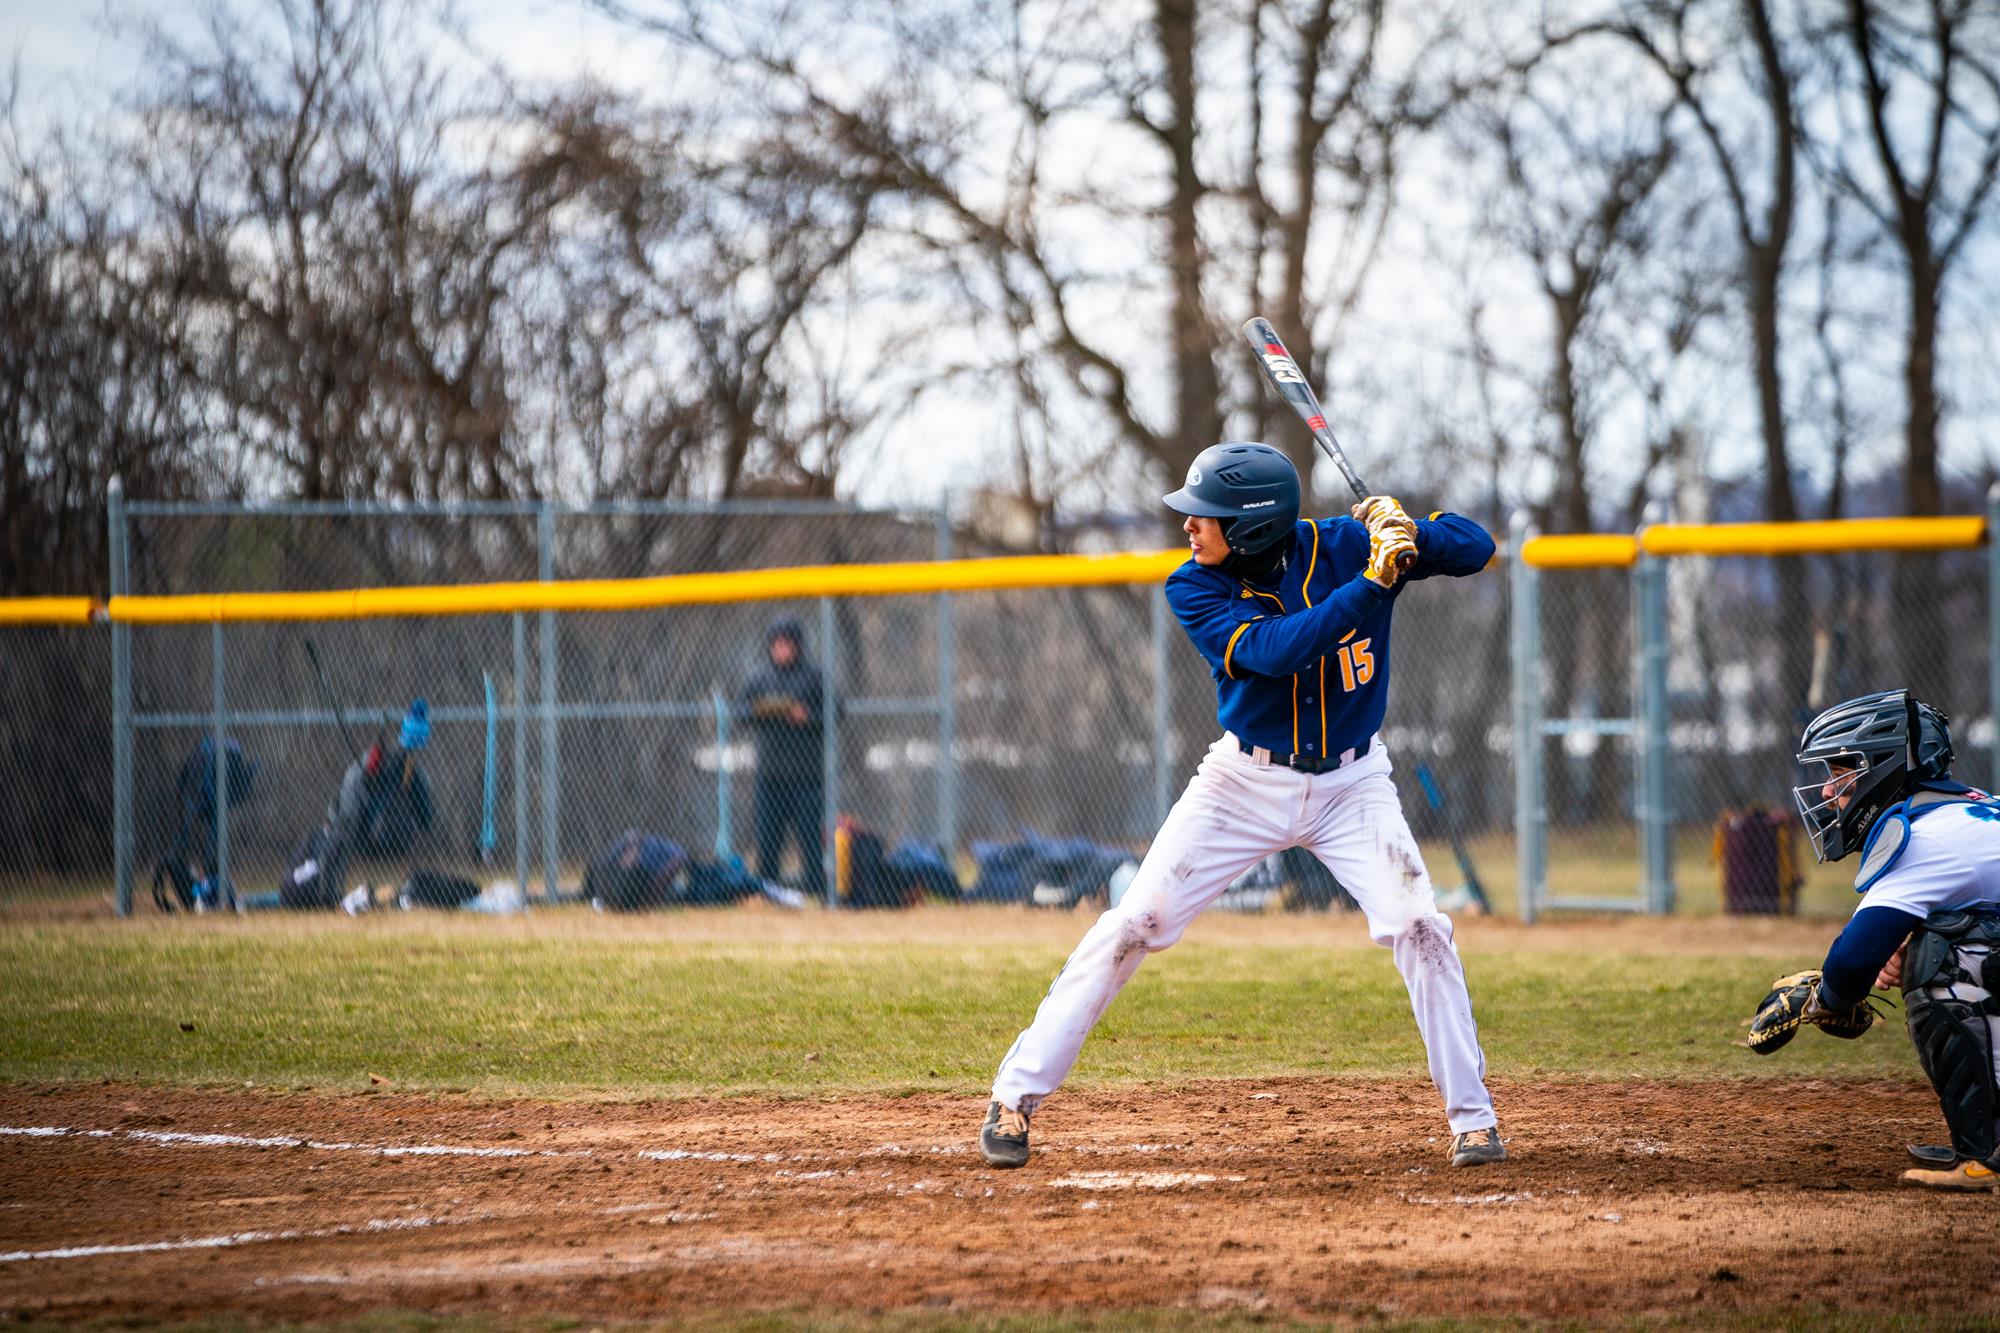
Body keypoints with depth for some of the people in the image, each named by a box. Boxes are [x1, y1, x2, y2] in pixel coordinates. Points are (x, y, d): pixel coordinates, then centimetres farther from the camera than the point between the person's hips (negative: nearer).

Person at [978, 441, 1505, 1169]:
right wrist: (1373, 584, -37)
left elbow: (1476, 547, -9)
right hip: (1246, 781, 0)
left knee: (1418, 928, -16)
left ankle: (1472, 1116, -3)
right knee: (1131, 927, -5)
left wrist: (1409, 531, -30)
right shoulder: (1195, 589, -15)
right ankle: (1017, 1094, 3)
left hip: (1350, 786, 0)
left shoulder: (1343, 547, -14)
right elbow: (1269, 652, -31)